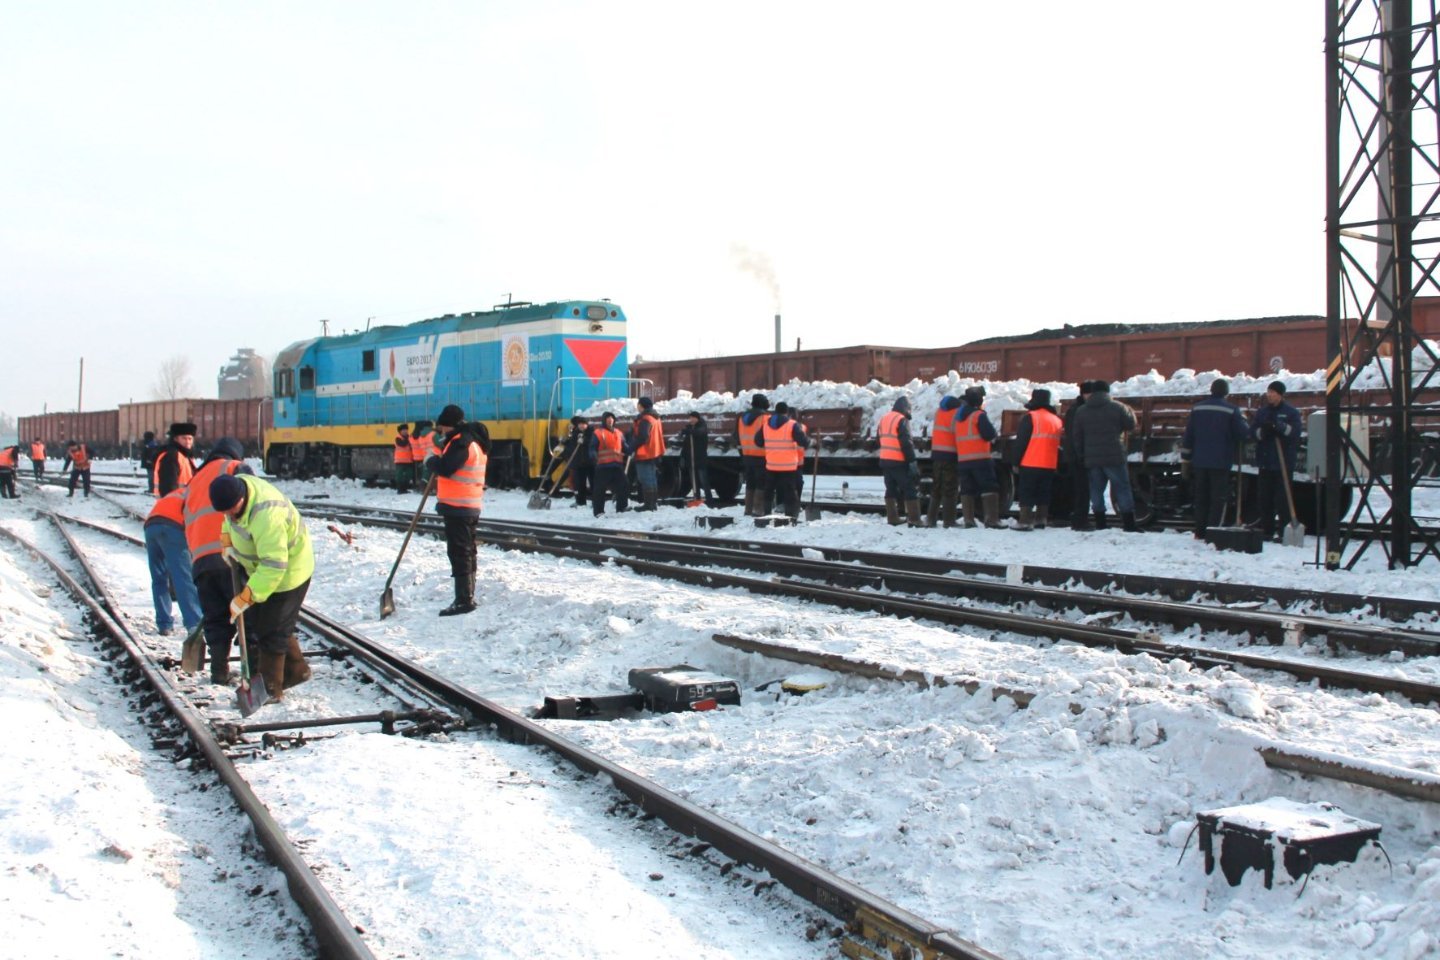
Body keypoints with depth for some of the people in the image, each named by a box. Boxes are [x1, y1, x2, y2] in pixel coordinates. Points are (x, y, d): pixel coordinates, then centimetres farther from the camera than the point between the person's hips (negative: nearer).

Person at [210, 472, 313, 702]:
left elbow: (273, 565, -39)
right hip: (261, 568, 10)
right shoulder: (235, 487, -12)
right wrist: (228, 543, -1)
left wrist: (245, 598, -38)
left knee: (271, 632, -3)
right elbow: (230, 521, 14)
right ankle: (297, 669, 31)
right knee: (253, 624, 18)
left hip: (287, 573, -10)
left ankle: (270, 689, 11)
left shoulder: (266, 515, -40)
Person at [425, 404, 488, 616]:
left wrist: (430, 461, -4)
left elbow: (445, 467, -23)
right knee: (466, 551, 16)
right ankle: (467, 597, 25)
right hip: (470, 506, 11)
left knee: (459, 552, -9)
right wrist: (444, 445, 9)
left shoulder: (462, 441, -16)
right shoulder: (473, 439, 16)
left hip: (457, 506, -11)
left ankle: (463, 600, -8)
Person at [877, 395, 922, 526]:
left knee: (891, 489, 14)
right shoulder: (902, 420, -14)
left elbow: (879, 438, 19)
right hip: (899, 462, -8)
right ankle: (914, 519, -7)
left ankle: (892, 518, 14)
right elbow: (906, 443, -18)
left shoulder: (884, 419, 12)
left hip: (885, 460, 8)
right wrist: (912, 461, -17)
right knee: (911, 489, -3)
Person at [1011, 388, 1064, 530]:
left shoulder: (1030, 418, -9)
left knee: (1026, 493, -2)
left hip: (1030, 463, -6)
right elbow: (1059, 443, 18)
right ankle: (1041, 519, 18)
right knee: (1044, 493, 15)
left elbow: (1021, 441, -9)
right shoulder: (1057, 420, 12)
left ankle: (1025, 521, -7)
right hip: (1050, 465, 6)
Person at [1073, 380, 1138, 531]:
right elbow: (1131, 425, 4)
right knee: (1122, 490, 2)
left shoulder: (1081, 411, 7)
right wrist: (1130, 411, 22)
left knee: (1096, 491, 7)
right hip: (1115, 457, -3)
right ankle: (1129, 525, -1)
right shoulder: (1117, 407, -4)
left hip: (1092, 460, 3)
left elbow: (1077, 438, 8)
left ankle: (1100, 525, 4)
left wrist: (1081, 457, 14)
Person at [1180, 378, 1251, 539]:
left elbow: (1188, 437, 7)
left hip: (1199, 461, 4)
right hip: (1220, 463, -4)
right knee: (1218, 499, 0)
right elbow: (1244, 434, -6)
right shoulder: (1231, 410, -7)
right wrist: (1243, 419, 15)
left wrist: (1185, 460, 11)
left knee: (1201, 498, 10)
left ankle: (1200, 533, 12)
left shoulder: (1197, 408, 6)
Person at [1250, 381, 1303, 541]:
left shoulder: (1291, 412, 0)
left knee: (1282, 498, -5)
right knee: (1265, 498, 6)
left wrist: (1278, 426, -26)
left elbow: (1295, 431, -13)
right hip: (1265, 461, 4)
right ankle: (1267, 530, 13)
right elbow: (1252, 431, 4)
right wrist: (1263, 431, -17)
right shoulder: (1261, 412, 12)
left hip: (1284, 462, -4)